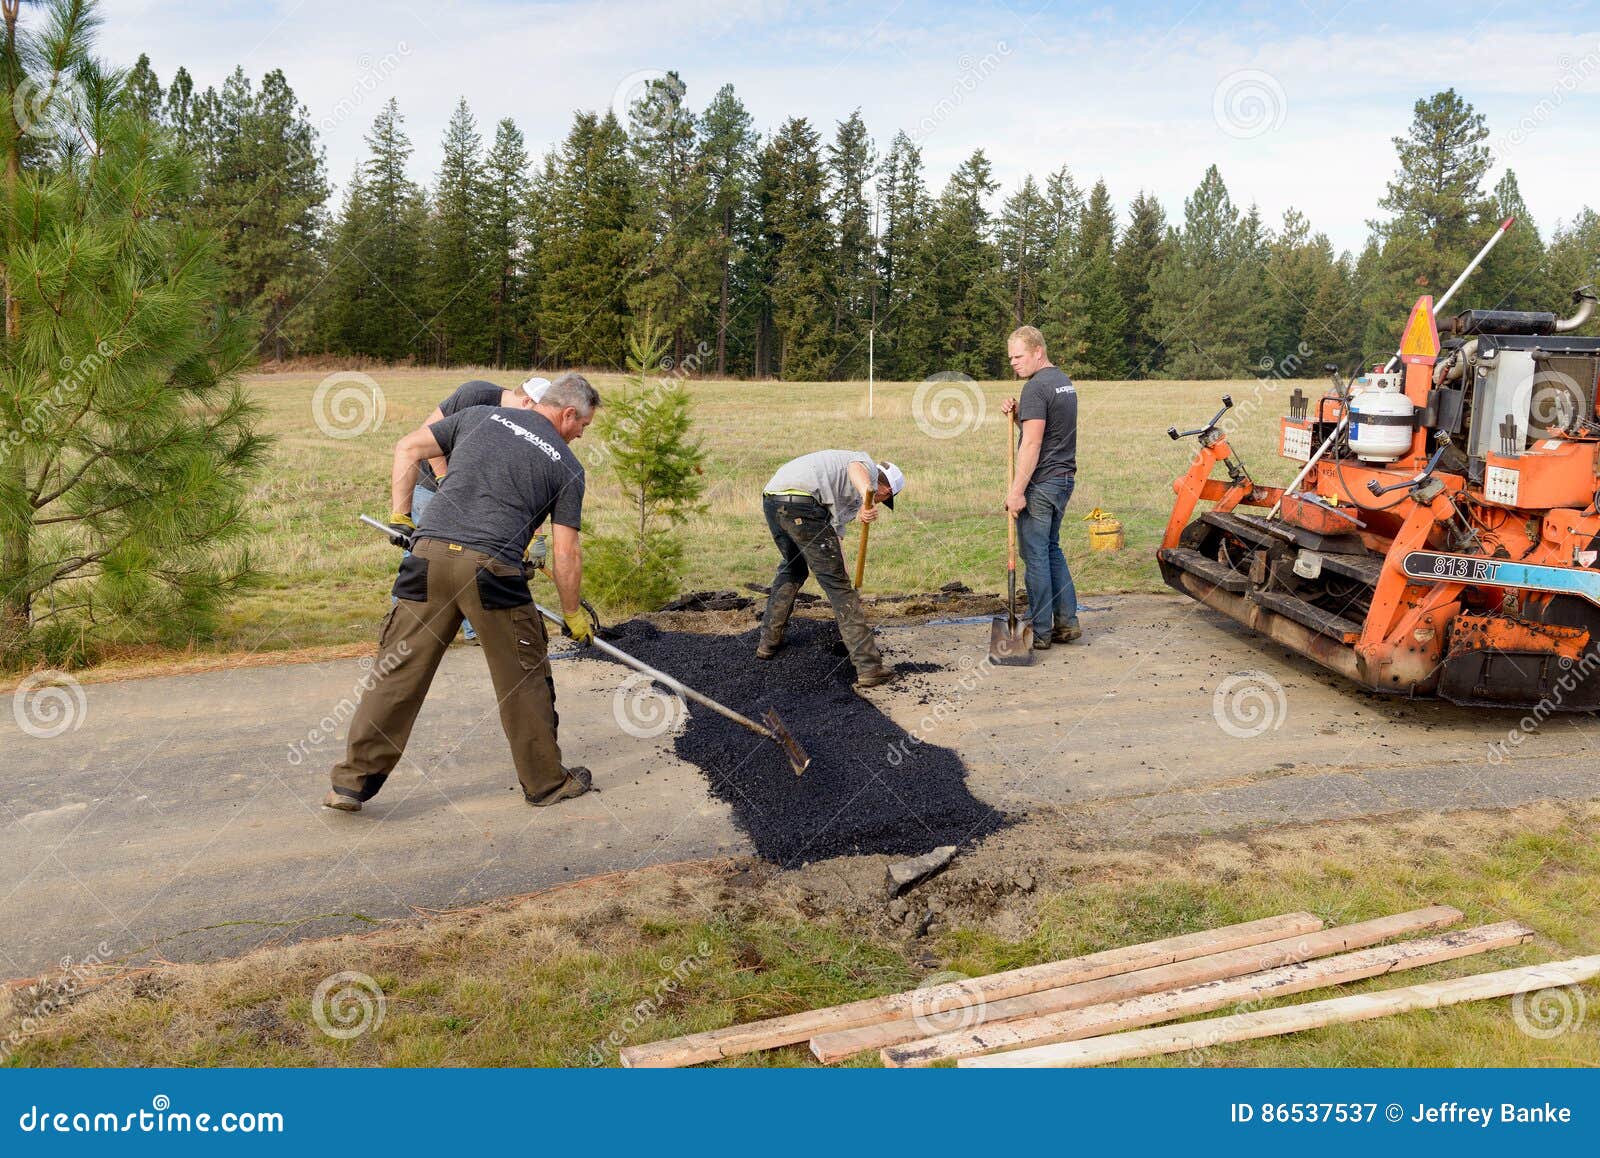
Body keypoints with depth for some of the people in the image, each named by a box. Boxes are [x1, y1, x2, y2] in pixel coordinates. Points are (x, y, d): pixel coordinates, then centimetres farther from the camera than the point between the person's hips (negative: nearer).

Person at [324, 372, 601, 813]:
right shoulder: (567, 465, 10)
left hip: (430, 551, 3)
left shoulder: (479, 415, 20)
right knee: (524, 679, 12)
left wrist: (399, 516, 23)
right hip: (492, 568, -3)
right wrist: (574, 615, 19)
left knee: (397, 672, 9)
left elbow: (407, 448, 19)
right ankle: (546, 782, 24)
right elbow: (566, 554, 7)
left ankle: (352, 781, 15)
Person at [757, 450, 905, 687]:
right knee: (835, 581, -3)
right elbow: (855, 467, -12)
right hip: (801, 501, -8)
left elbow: (835, 536, 35)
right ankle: (868, 666, -3)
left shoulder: (846, 498, 36)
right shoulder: (867, 465, 14)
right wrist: (866, 495, -31)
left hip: (770, 499, 9)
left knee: (792, 568, 32)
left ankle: (768, 641, 38)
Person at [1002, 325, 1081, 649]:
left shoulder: (1036, 387, -16)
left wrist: (1017, 490, -20)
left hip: (1041, 482, -10)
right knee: (1051, 549, 18)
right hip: (1064, 478, 10)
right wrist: (1017, 412, 7)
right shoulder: (1064, 381, 15)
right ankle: (1067, 622, 20)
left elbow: (1032, 443, -21)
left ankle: (1040, 632, 4)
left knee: (1035, 555, -2)